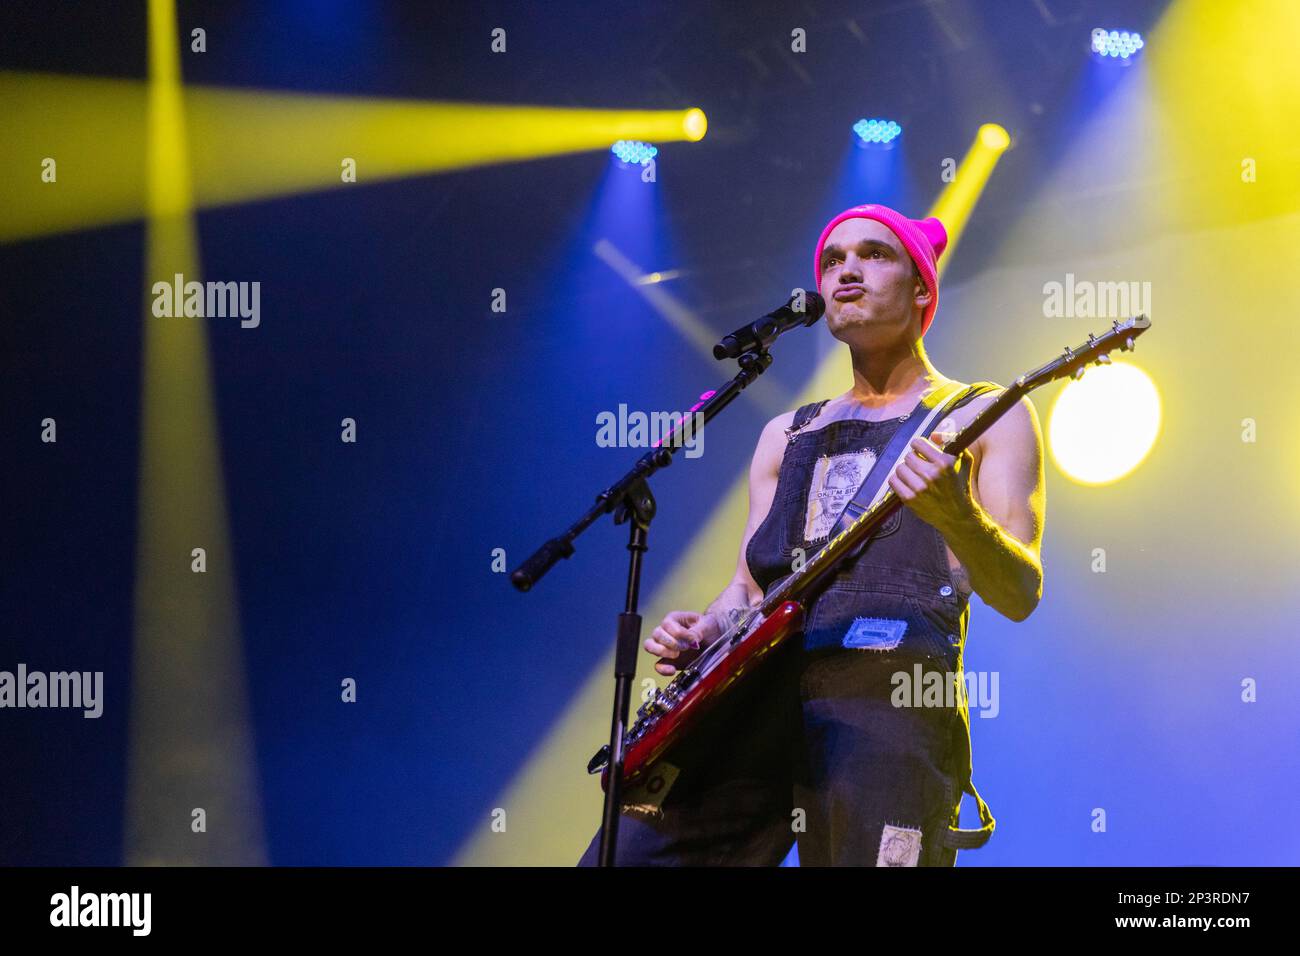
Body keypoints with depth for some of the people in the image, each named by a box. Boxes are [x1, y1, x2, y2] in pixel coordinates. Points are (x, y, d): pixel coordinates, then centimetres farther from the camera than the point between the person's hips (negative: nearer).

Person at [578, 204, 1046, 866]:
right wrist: (705, 632, 3)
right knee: (626, 853, -8)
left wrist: (957, 516, -20)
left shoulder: (982, 416, 13)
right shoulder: (786, 436, 29)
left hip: (889, 690, -4)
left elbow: (1021, 596, 1)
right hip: (755, 684, 5)